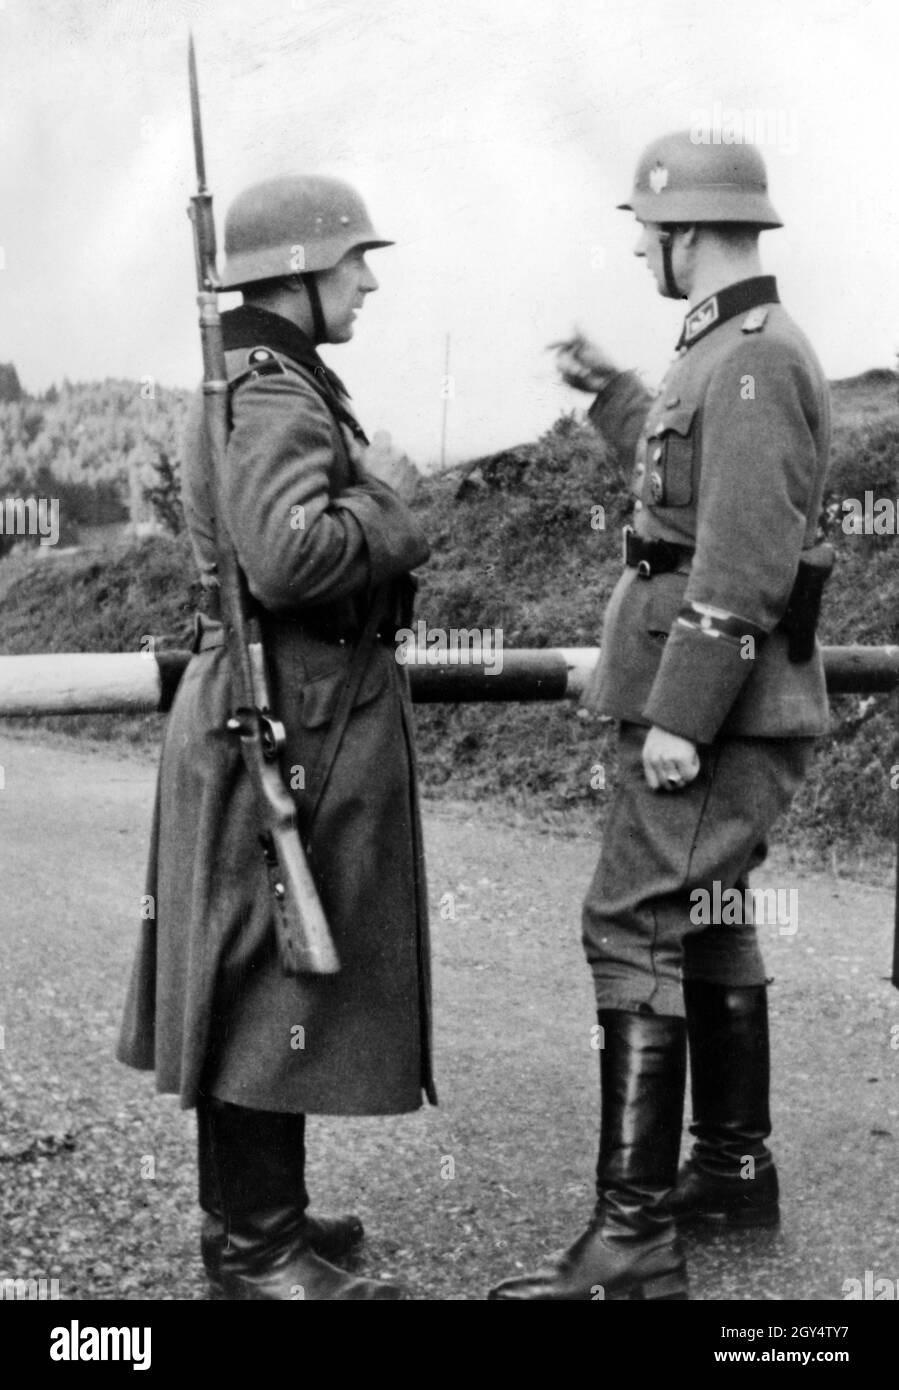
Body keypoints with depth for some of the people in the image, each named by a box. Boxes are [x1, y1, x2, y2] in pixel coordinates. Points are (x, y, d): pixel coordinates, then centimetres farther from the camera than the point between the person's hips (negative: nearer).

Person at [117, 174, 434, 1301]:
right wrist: (386, 500, -16)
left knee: (252, 980, 16)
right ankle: (257, 1251, 7)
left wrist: (373, 498, 7)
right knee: (277, 981, -3)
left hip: (273, 711, 11)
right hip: (295, 719, -11)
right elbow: (290, 557, -32)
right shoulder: (272, 399, -17)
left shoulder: (266, 386, 17)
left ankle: (252, 1208, 29)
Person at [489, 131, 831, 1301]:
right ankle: (735, 1165, 30)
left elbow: (746, 562, -24)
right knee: (707, 920, 17)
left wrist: (679, 717, -25)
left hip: (715, 707, -11)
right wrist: (610, 394, 35)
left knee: (634, 930, -12)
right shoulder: (734, 352, 15)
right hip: (716, 704, 11)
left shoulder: (754, 360, -16)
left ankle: (634, 1242, -9)